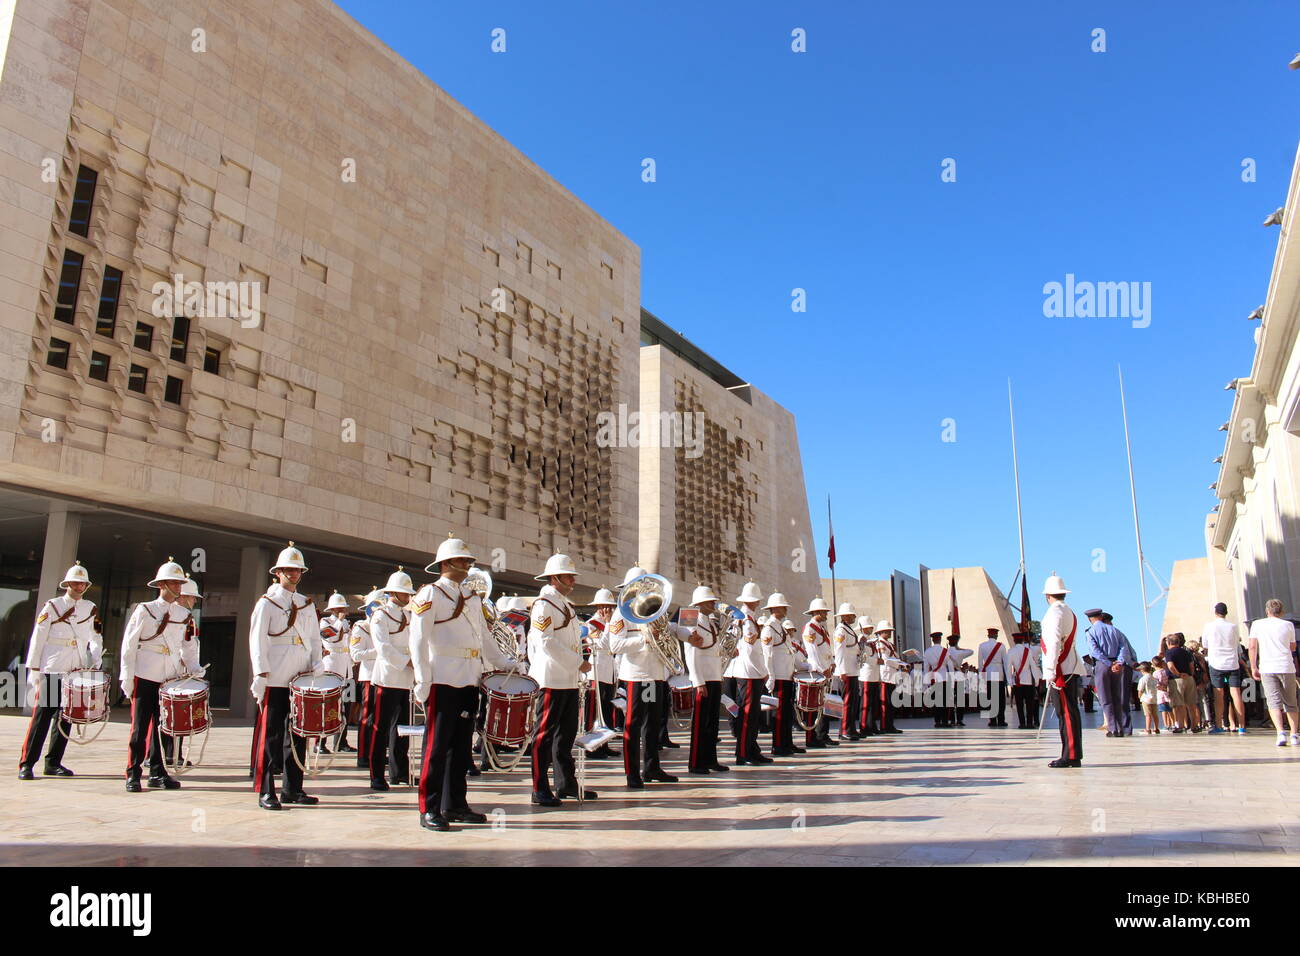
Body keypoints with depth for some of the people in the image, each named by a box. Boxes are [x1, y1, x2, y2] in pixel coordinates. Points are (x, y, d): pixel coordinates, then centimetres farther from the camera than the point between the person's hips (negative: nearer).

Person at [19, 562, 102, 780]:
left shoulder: (90, 609, 12)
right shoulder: (51, 606, 2)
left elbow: (95, 638, 13)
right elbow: (37, 639, 1)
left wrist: (96, 660, -3)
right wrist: (34, 670, -3)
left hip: (77, 672, 4)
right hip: (52, 671, -4)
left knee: (66, 718, 7)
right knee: (42, 717, -5)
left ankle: (53, 763, 16)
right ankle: (26, 764, 2)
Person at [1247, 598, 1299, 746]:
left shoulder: (1257, 624, 6)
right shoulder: (1288, 625, 8)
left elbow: (1253, 647, 1)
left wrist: (1253, 668, 6)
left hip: (1267, 668, -1)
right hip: (1287, 667, 1)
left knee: (1274, 702, -4)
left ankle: (1281, 732, -20)